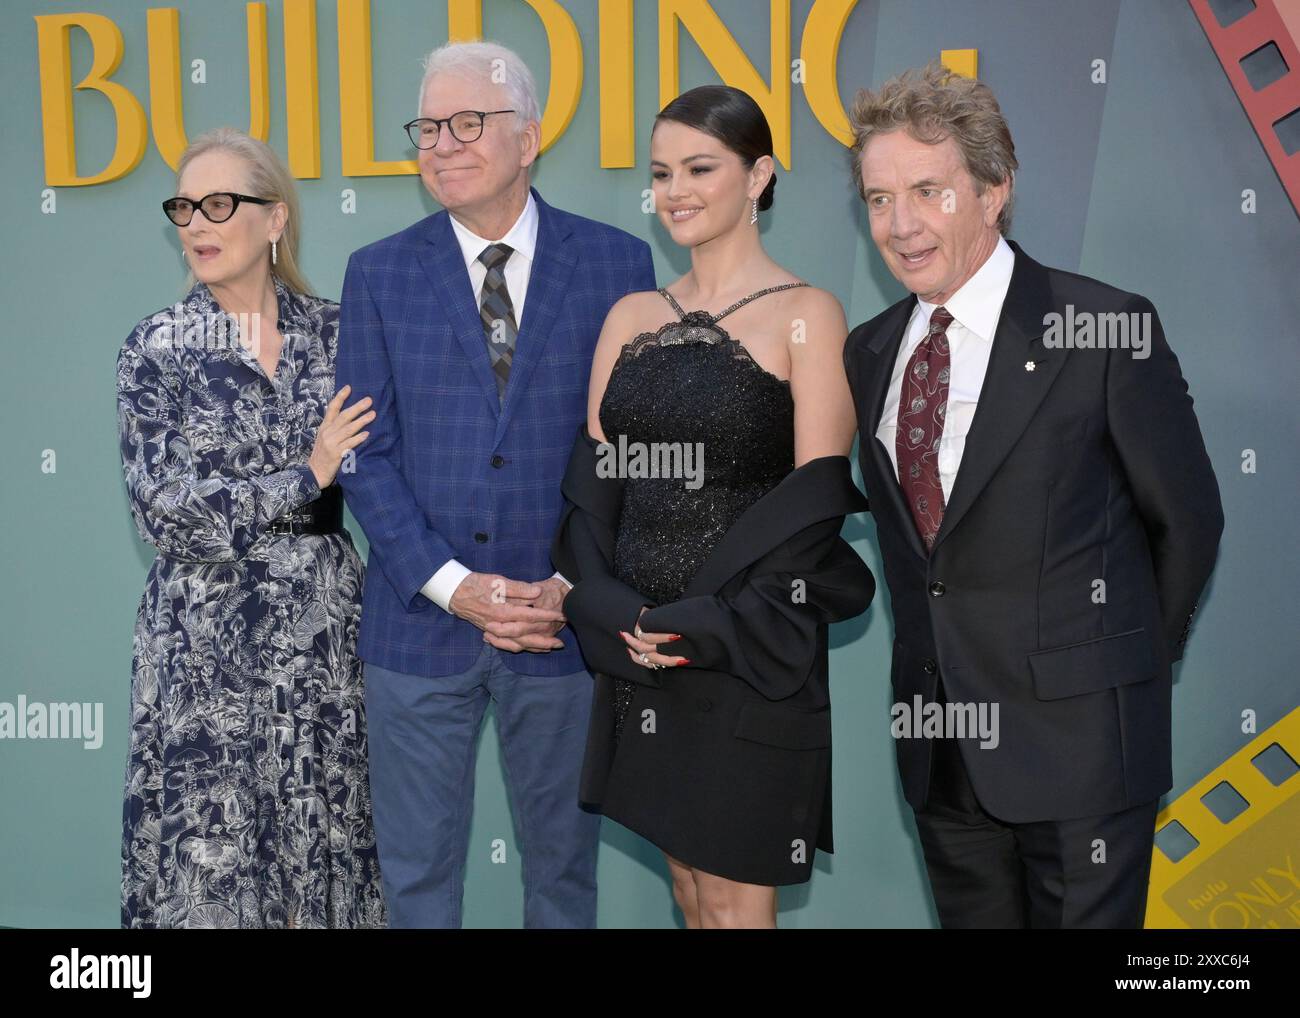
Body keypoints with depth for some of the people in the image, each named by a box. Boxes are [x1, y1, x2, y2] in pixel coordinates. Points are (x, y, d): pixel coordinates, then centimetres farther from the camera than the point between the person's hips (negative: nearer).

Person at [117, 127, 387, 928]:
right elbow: (164, 507, -12)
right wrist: (307, 476, -11)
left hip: (324, 631, 2)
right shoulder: (158, 347, -3)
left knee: (330, 850, 8)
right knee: (208, 864, 4)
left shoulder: (332, 330, 4)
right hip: (207, 648, -2)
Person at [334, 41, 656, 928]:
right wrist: (450, 584, -12)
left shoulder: (617, 263, 0)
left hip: (563, 617, 0)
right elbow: (368, 453, -1)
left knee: (563, 856, 15)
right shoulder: (380, 273, 2)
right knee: (417, 866, 12)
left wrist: (576, 584, -9)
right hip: (420, 619, 1)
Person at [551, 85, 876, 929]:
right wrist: (618, 613, -9)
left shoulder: (806, 315, -7)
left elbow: (817, 502, -12)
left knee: (736, 898, 4)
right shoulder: (632, 317, 9)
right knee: (688, 883, 16)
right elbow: (592, 482, 6)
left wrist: (709, 627, -16)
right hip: (643, 656, 5)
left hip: (752, 659, -5)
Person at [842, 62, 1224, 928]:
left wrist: (1131, 658, 4)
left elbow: (1188, 520, -4)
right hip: (940, 745, 6)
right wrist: (928, 652, 9)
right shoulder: (869, 352, 5)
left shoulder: (1108, 330, -12)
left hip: (1077, 734, -5)